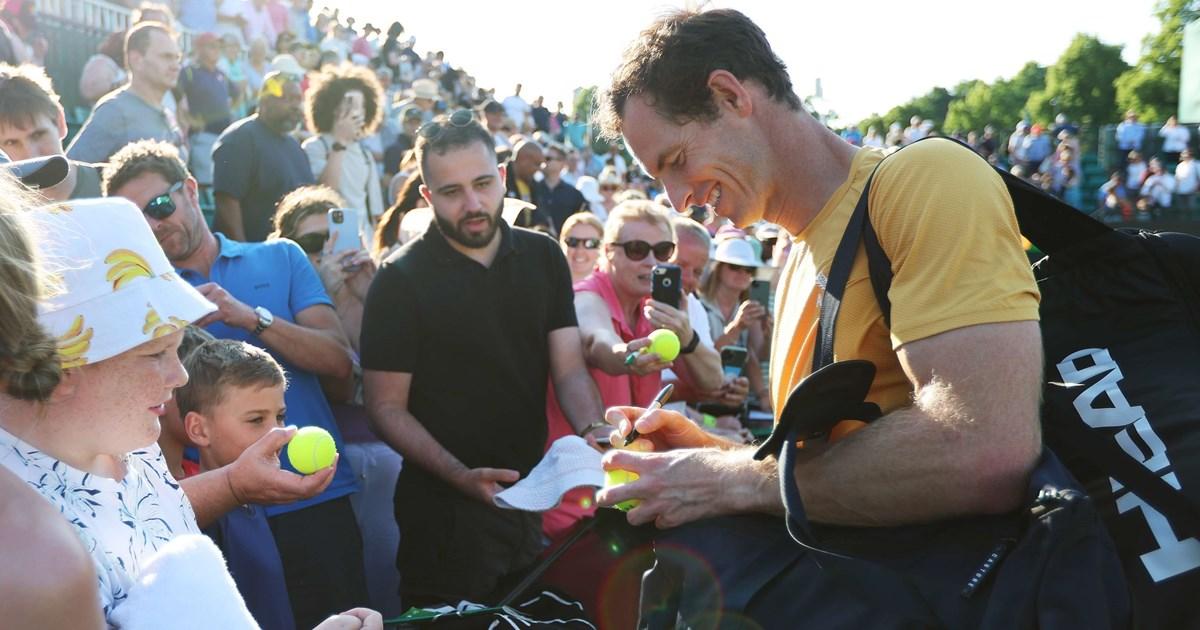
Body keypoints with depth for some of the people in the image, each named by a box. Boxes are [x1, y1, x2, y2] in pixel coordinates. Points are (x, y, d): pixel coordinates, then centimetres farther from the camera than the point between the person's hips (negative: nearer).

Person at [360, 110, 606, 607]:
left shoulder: (543, 258, 3)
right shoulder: (401, 280, -9)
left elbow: (570, 371, -1)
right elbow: (387, 407, -10)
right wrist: (461, 476, -24)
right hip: (446, 509, -4)